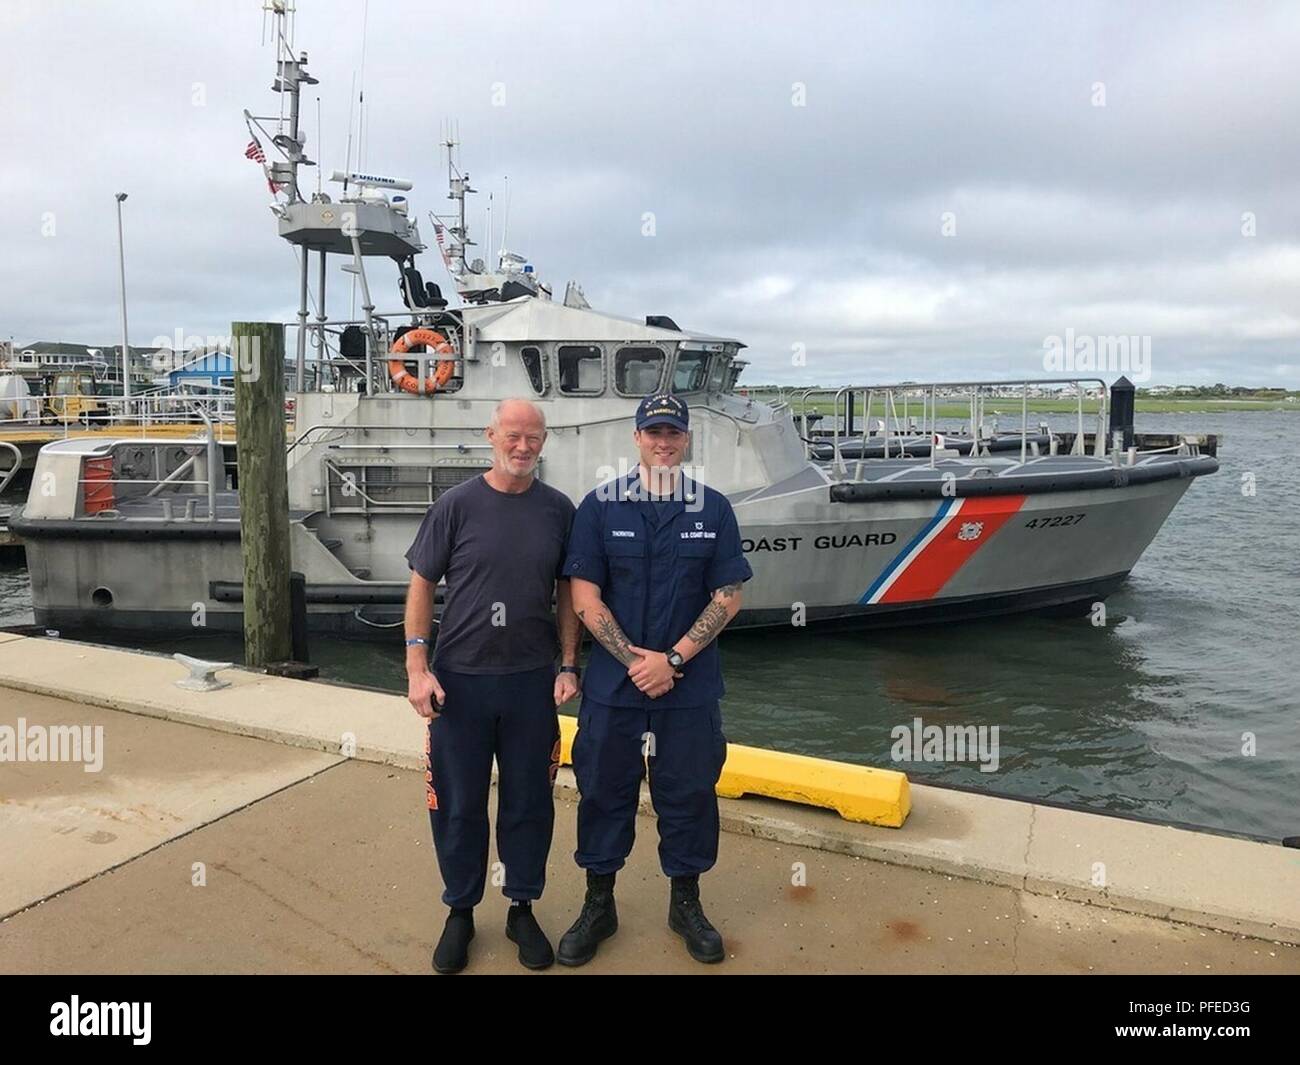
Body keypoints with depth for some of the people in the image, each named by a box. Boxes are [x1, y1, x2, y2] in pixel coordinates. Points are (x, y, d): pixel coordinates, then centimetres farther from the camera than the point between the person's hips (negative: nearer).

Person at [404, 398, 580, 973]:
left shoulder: (558, 509, 2)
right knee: (458, 805, 10)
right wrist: (417, 668, -8)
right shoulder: (456, 505, -4)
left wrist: (568, 666, 2)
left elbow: (566, 594, 8)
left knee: (529, 801, 11)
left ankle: (522, 909, 30)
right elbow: (421, 585, -1)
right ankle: (460, 912, 30)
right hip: (459, 679, -1)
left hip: (532, 681, 2)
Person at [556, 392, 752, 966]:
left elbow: (728, 596, -1)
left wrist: (673, 659, -11)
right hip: (612, 682, 0)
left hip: (690, 686, 1)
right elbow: (584, 596, -4)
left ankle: (685, 902, 32)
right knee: (604, 790, 11)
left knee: (688, 793, 11)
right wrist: (633, 659, -13)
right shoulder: (600, 506, -1)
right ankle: (599, 905, 30)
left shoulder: (714, 508, 1)